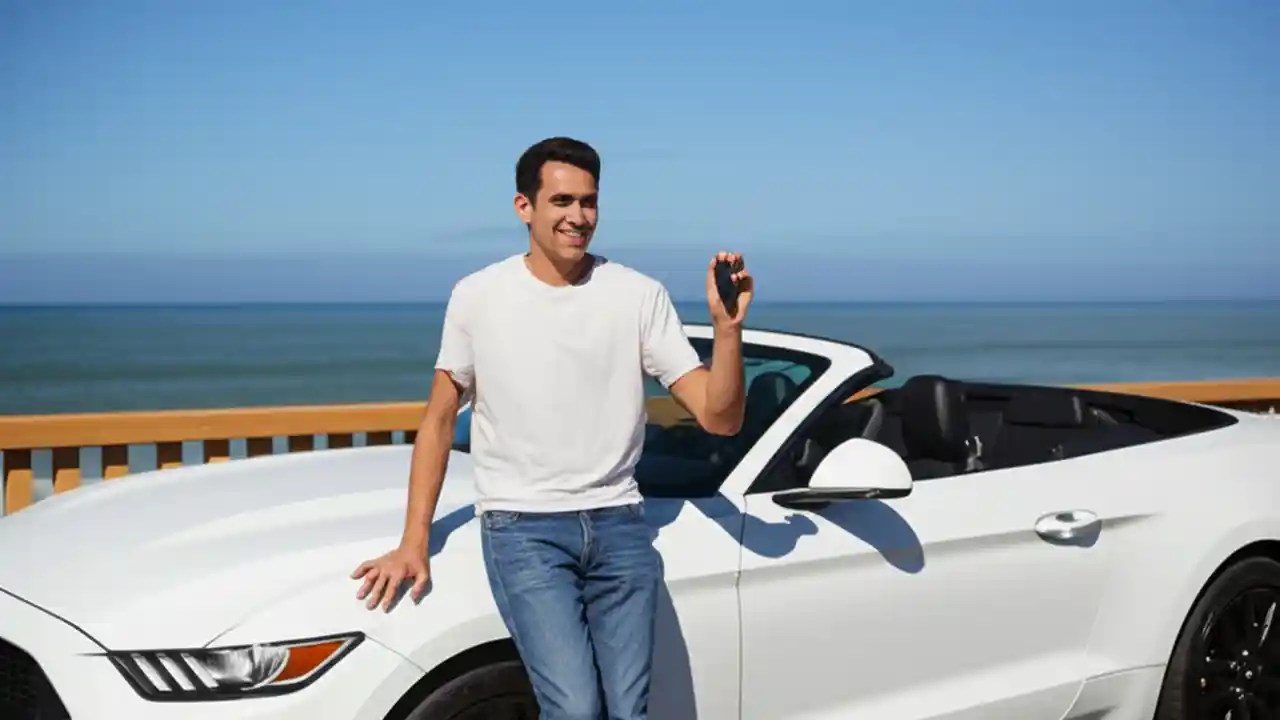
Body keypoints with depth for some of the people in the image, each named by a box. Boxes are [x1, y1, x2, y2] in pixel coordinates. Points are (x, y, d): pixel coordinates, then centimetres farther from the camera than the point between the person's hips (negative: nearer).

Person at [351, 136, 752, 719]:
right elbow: (439, 419, 8)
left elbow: (719, 418, -3)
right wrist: (413, 544, 3)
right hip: (523, 527, -2)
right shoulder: (478, 296, 1)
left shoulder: (640, 295, 0)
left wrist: (727, 328, -20)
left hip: (619, 524, 2)